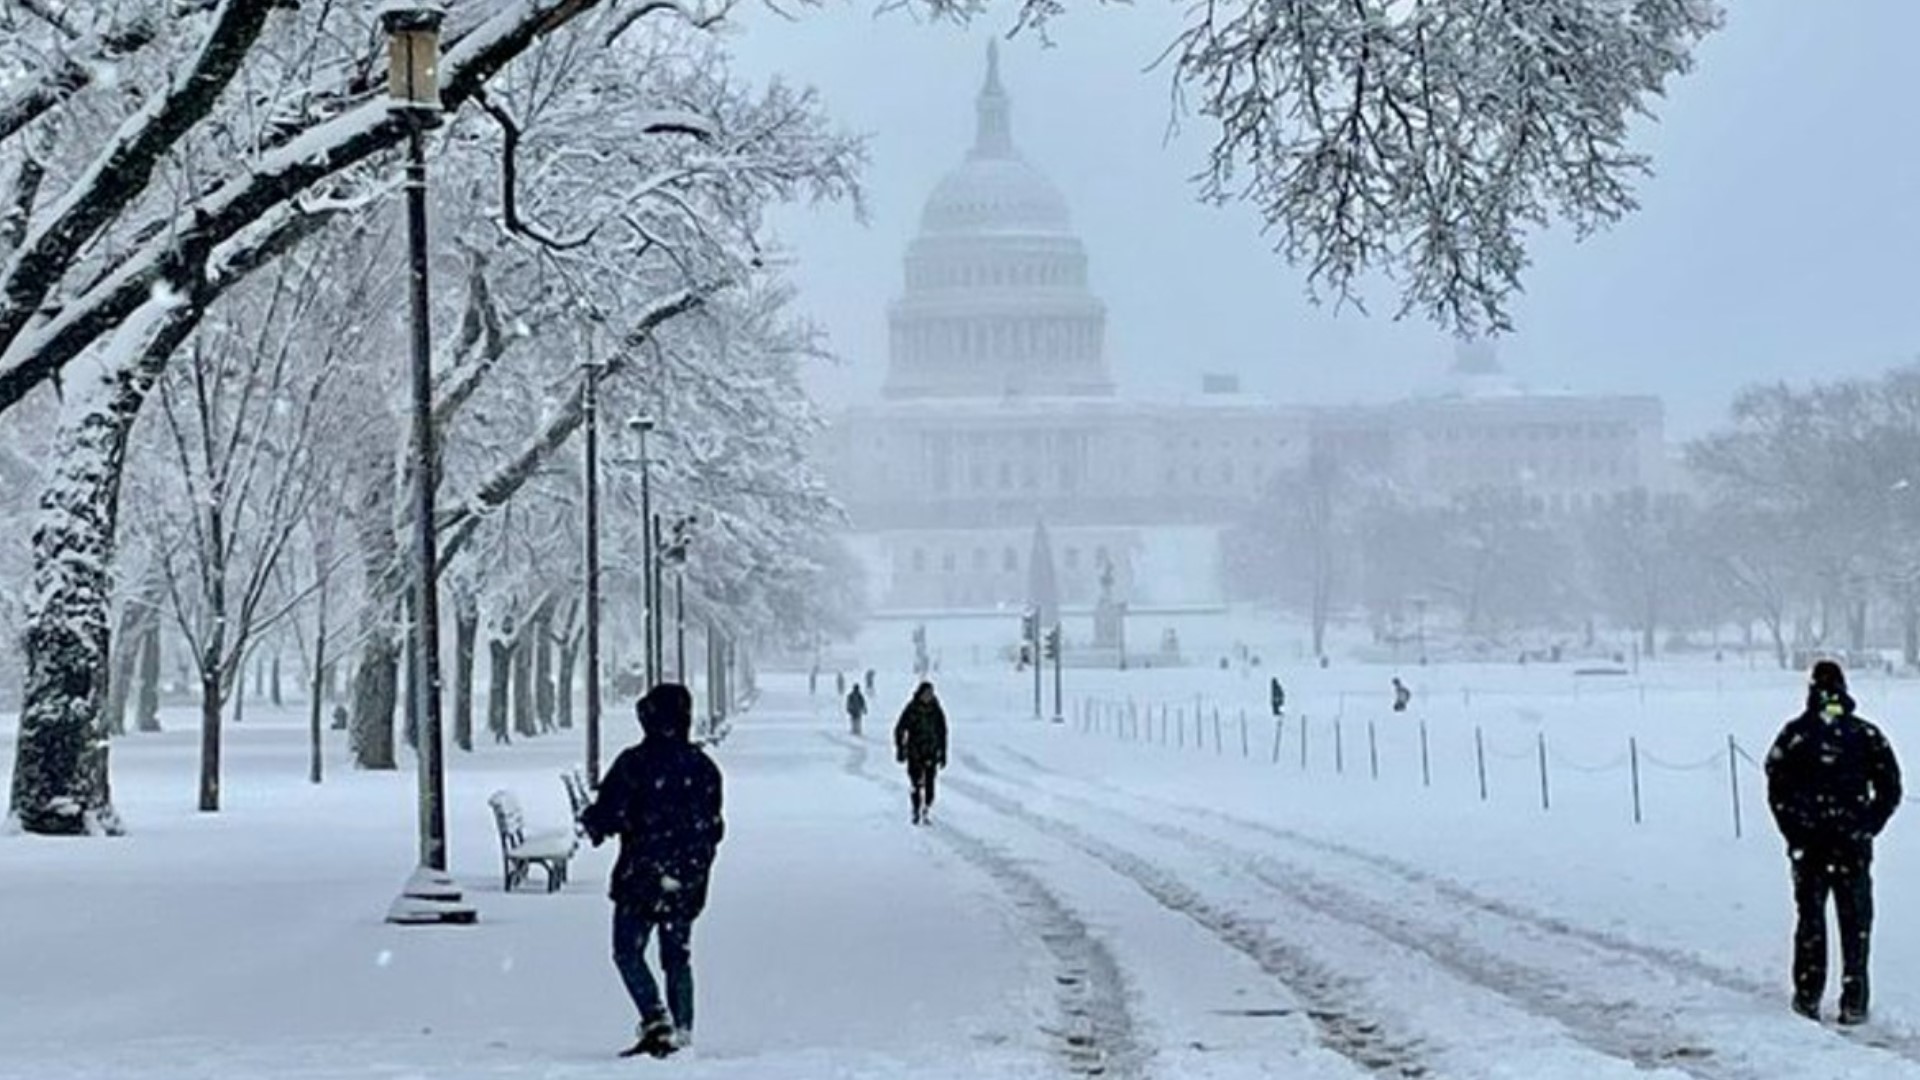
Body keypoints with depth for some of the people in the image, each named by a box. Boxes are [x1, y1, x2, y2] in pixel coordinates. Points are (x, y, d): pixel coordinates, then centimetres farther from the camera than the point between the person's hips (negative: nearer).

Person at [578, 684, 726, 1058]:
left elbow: (609, 814, -13)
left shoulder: (634, 763, -12)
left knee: (628, 951, 5)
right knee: (678, 956, 12)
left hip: (641, 877, -4)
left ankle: (656, 1022, -11)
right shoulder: (703, 766, 3)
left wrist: (588, 821, 9)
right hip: (688, 882, 4)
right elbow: (714, 828, 9)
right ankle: (681, 1032, 8)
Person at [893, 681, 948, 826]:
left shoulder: (936, 711, 3)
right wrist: (900, 749, -6)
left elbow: (942, 733, 10)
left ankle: (925, 812, 12)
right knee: (916, 785, -3)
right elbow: (900, 730, -1)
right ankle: (916, 813, 10)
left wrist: (943, 754, 10)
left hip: (931, 754, 2)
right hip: (914, 753, -2)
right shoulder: (911, 710, -5)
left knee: (929, 786, -2)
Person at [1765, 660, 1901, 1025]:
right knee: (1856, 922, 6)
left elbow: (1776, 792, -4)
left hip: (1808, 845, 0)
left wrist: (1794, 833, 7)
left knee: (1810, 919, 11)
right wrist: (1867, 829, 9)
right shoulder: (1866, 734, -1)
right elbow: (1890, 790, 1)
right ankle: (1854, 1003, 3)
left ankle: (1808, 997, 13)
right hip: (1854, 845, 0)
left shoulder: (1794, 733, -4)